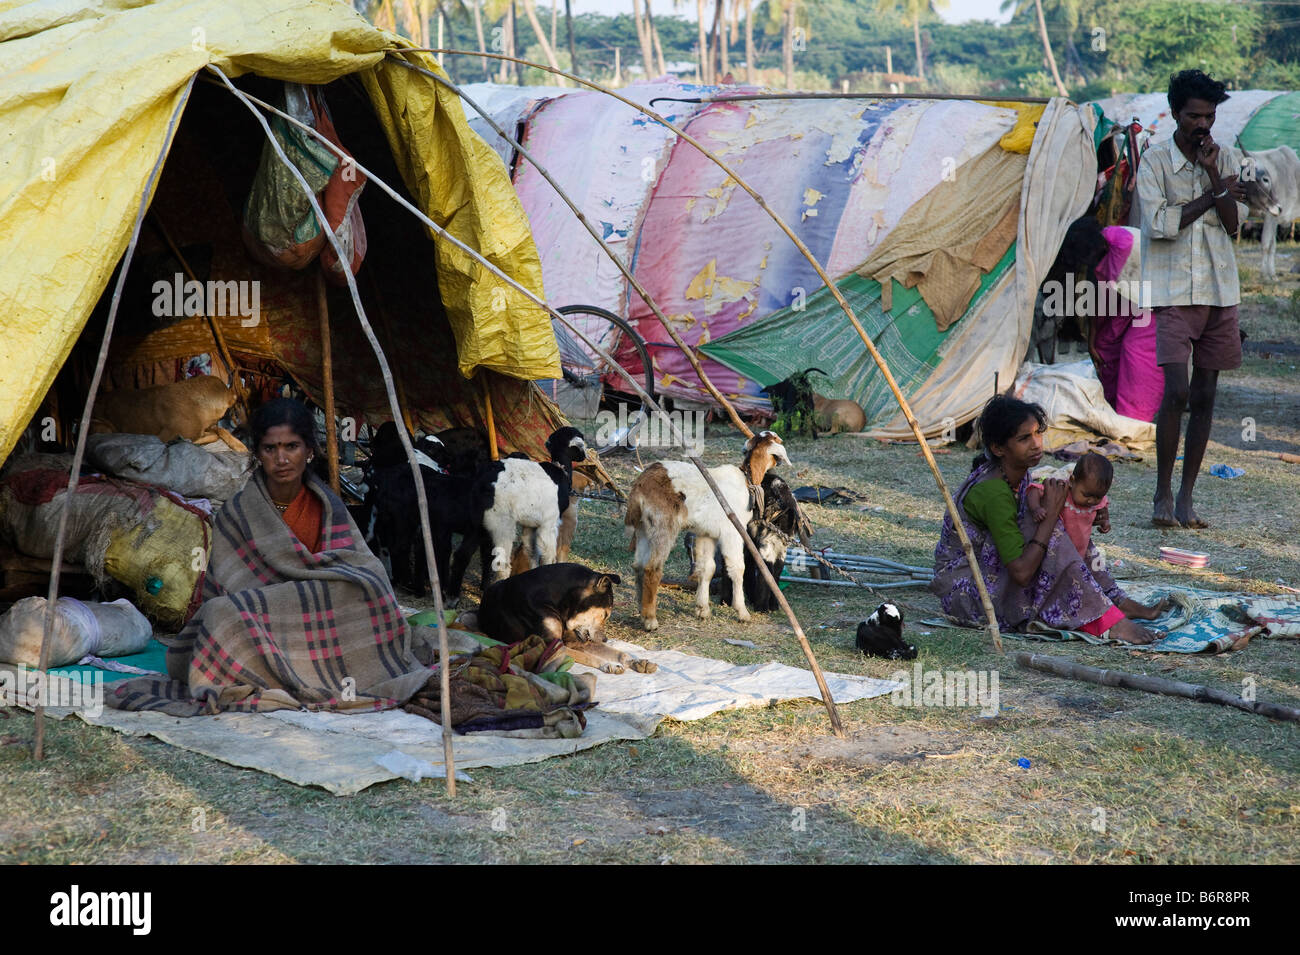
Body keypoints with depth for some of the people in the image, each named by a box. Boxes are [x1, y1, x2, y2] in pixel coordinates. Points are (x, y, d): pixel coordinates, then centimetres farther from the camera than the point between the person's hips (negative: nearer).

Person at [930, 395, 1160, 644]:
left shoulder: (1018, 475, 1)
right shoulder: (993, 492, -27)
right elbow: (1021, 573, -32)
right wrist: (1050, 513, -25)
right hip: (961, 591, -10)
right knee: (1050, 537, -24)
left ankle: (1120, 602, 2)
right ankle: (1107, 623, -21)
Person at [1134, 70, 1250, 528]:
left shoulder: (1227, 158, 7)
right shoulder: (1155, 160, -3)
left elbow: (1234, 224, -1)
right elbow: (1158, 223, -14)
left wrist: (1213, 172, -11)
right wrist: (1212, 196, -9)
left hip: (1219, 290, 4)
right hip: (1173, 290, -4)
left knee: (1205, 395, 5)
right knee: (1176, 391, -14)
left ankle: (1186, 496, 12)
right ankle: (1162, 494, -2)